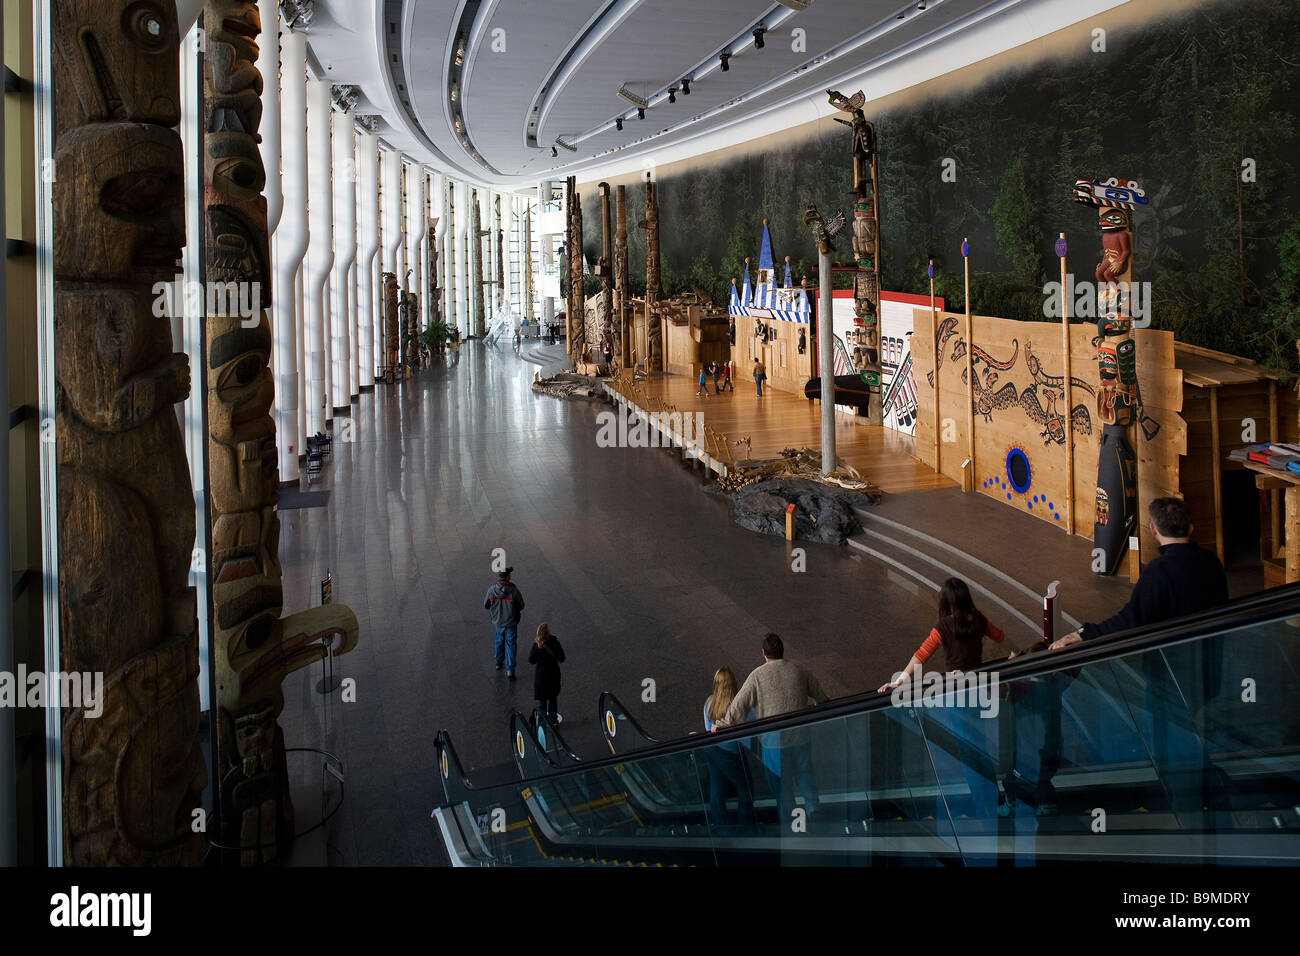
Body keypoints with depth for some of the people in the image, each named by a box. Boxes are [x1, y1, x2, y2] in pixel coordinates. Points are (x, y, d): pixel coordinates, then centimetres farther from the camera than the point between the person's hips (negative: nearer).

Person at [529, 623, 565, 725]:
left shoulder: (536, 645, -21)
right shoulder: (554, 643, -17)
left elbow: (531, 660, -9)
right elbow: (561, 659, -9)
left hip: (540, 675, -2)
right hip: (553, 674, 2)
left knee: (541, 700, 13)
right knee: (552, 697, 23)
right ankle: (553, 719, 35)